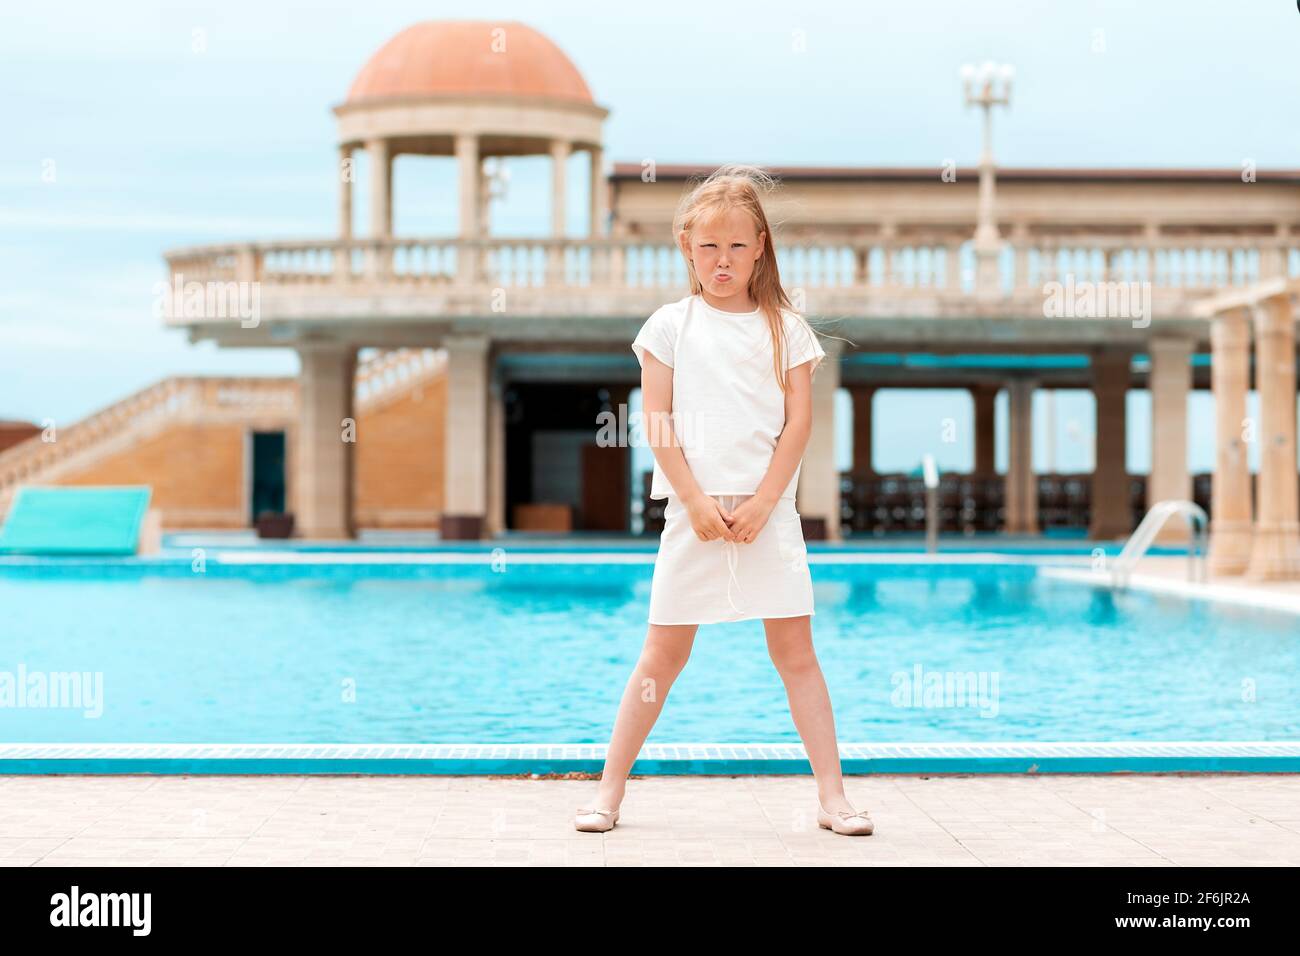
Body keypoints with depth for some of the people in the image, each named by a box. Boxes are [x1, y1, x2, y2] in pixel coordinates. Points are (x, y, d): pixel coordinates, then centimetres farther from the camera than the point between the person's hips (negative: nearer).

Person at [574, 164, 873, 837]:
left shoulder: (784, 327, 6)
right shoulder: (670, 325, 5)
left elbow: (798, 423, 1)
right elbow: (658, 424, 0)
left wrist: (759, 505, -9)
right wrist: (697, 501, -10)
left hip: (769, 511, 1)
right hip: (693, 508, 0)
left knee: (795, 653, 1)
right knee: (663, 655, 4)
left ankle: (832, 794, 4)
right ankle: (611, 786, 13)